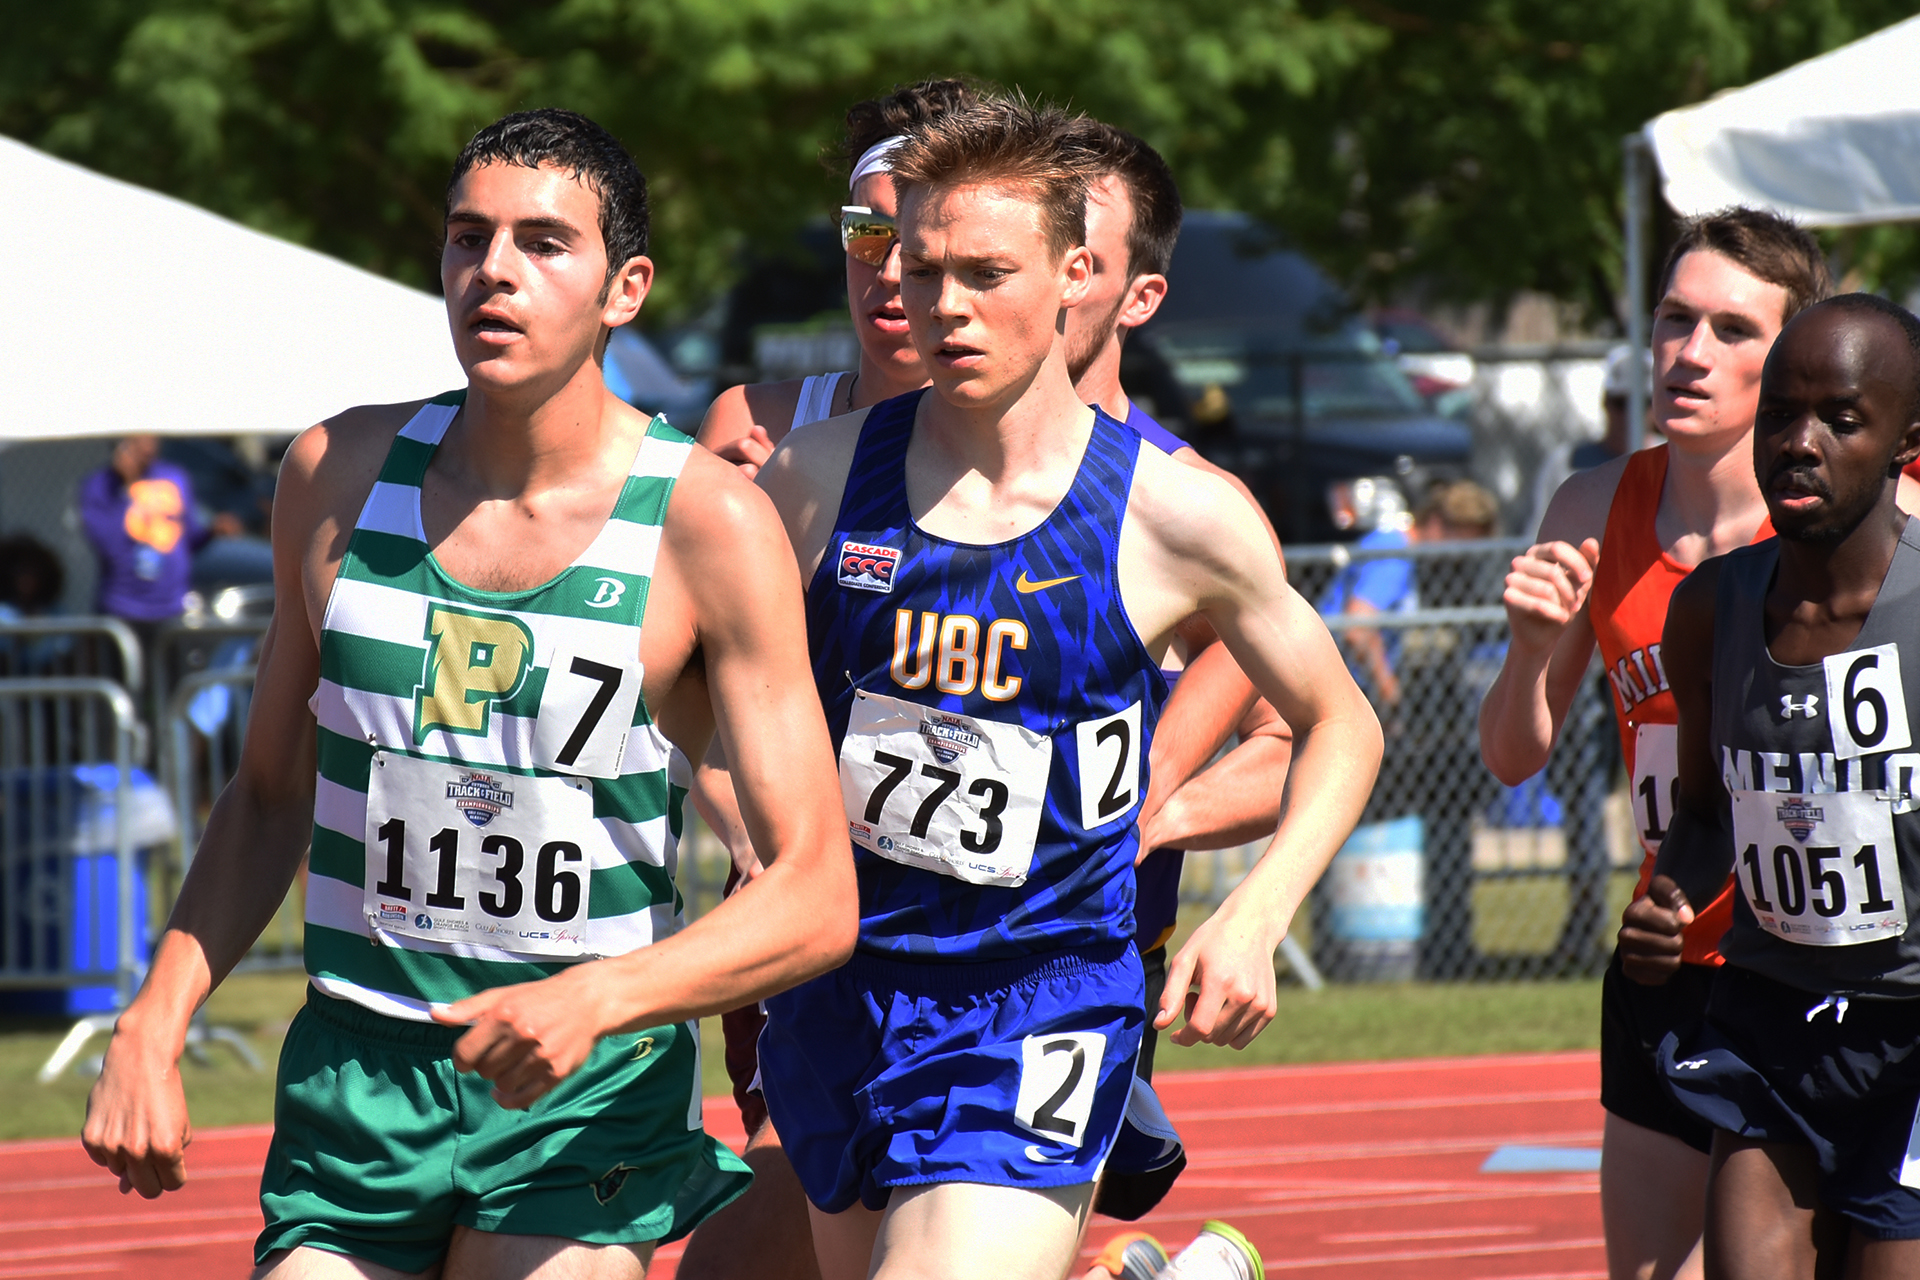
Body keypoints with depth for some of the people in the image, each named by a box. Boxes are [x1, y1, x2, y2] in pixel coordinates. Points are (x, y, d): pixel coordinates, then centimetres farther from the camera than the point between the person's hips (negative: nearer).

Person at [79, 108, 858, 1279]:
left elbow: (817, 901, -11)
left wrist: (597, 997, -27)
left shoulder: (708, 525, -9)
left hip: (591, 1096, -3)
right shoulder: (340, 476, 4)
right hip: (353, 1082, 3)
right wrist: (154, 1028, 5)